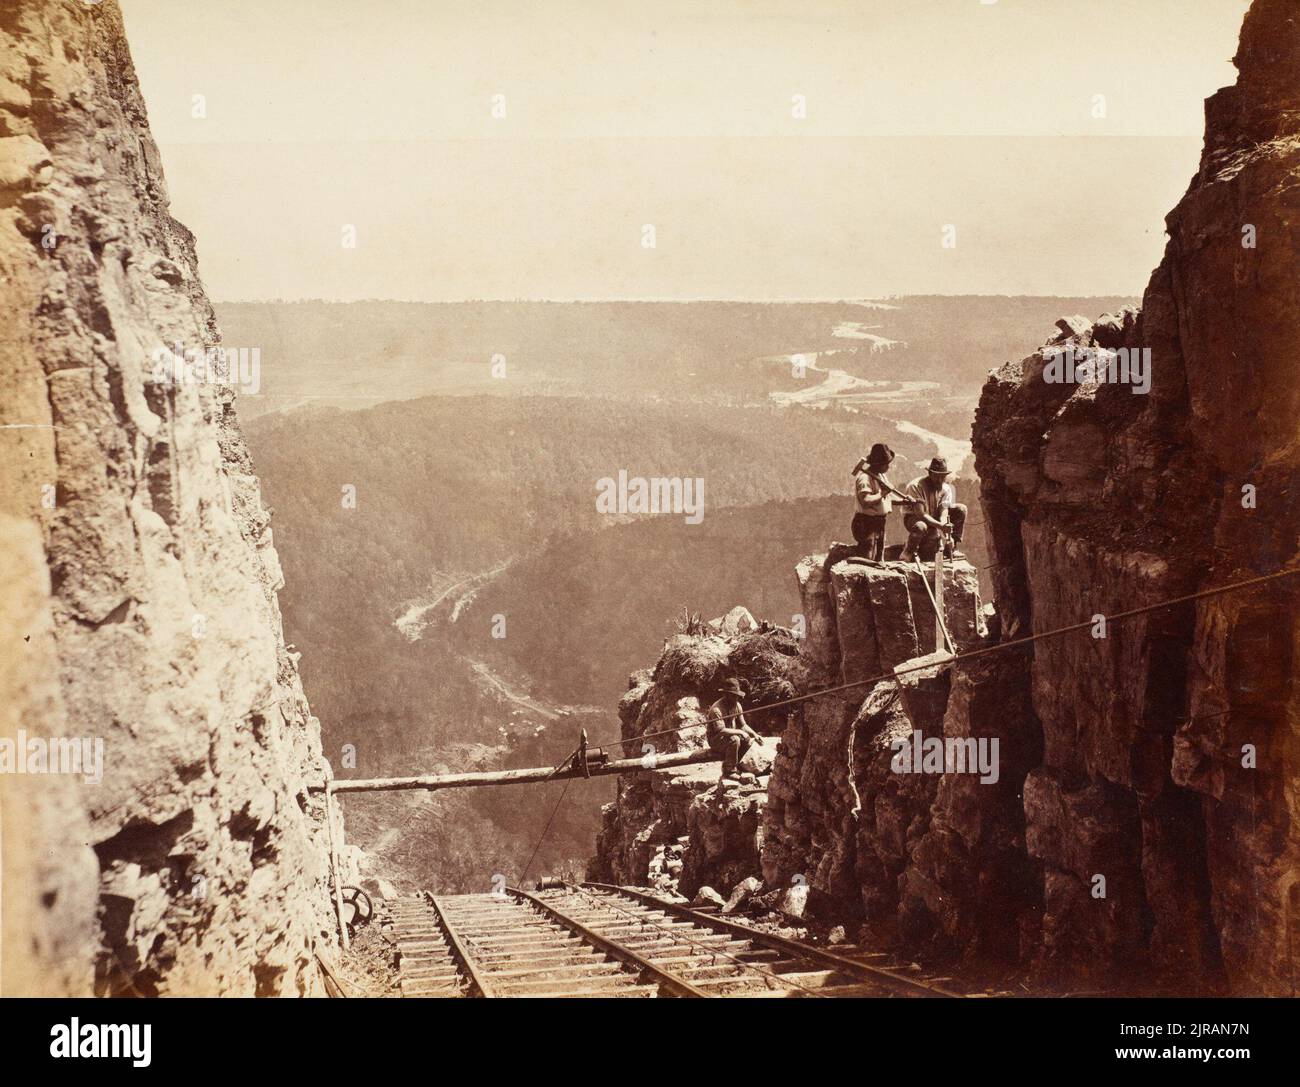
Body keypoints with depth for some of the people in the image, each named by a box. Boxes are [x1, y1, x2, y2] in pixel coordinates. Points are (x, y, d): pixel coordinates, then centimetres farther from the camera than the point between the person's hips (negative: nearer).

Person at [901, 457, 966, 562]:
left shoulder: (946, 488, -10)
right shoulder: (916, 486, -27)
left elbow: (943, 512, -18)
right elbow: (920, 514, -32)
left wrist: (945, 532, -36)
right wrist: (940, 525, -43)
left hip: (935, 516, 6)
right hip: (914, 517, -5)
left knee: (961, 510, -12)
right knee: (920, 526, -43)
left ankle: (951, 548, -3)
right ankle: (908, 552, -13)